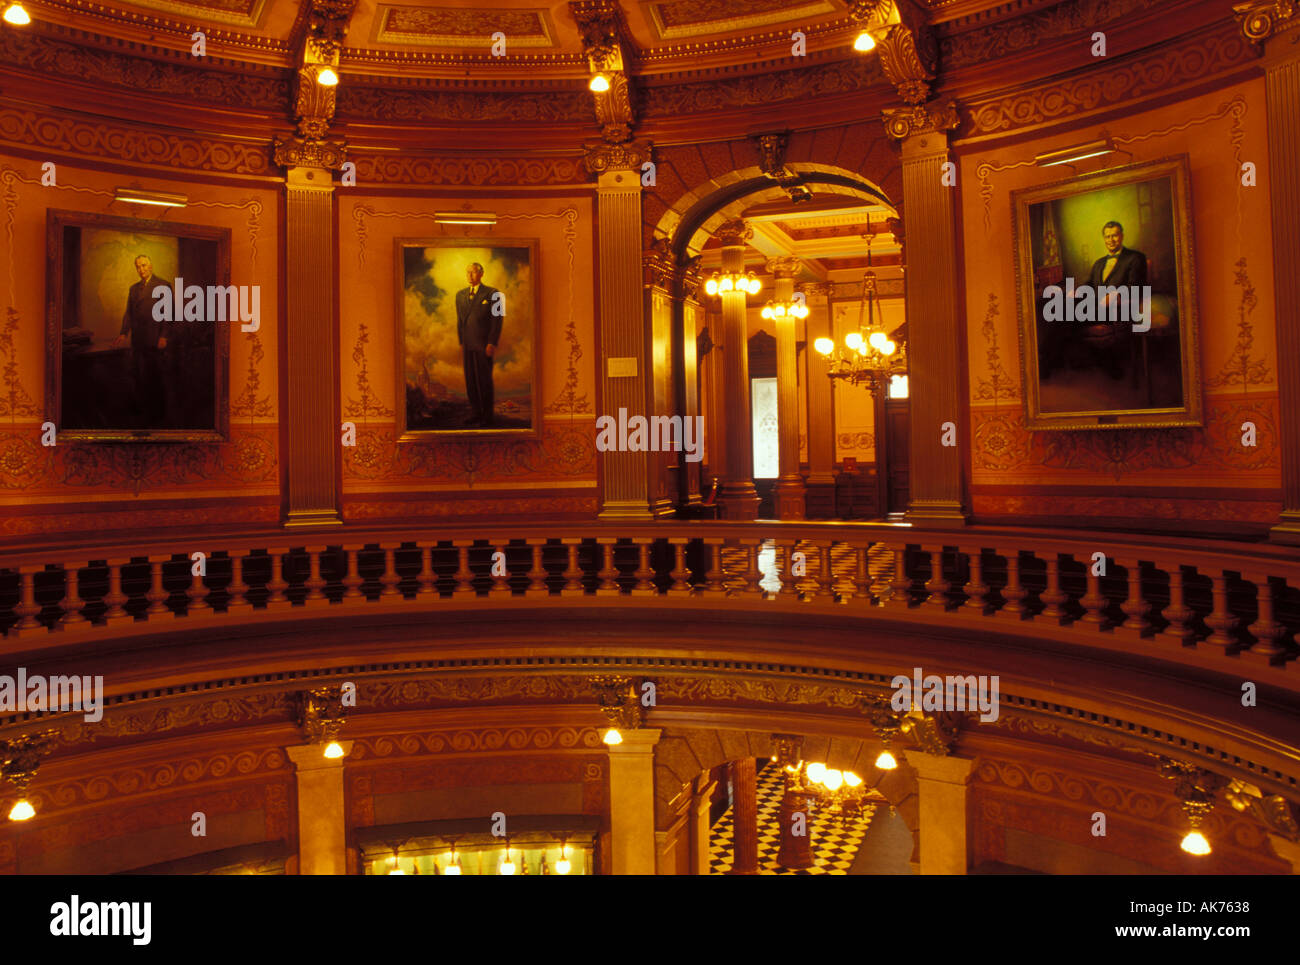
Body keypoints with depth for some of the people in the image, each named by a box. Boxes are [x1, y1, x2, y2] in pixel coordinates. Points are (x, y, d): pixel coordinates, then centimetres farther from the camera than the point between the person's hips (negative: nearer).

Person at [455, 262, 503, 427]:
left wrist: (492, 344, -11)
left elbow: (497, 320, -5)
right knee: (470, 380, 5)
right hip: (468, 346, 5)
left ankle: (487, 417, 5)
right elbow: (459, 320, 18)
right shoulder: (460, 295, 15)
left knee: (484, 380, -2)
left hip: (485, 345, -5)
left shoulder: (492, 294, -2)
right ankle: (475, 414, 13)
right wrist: (461, 342, 11)